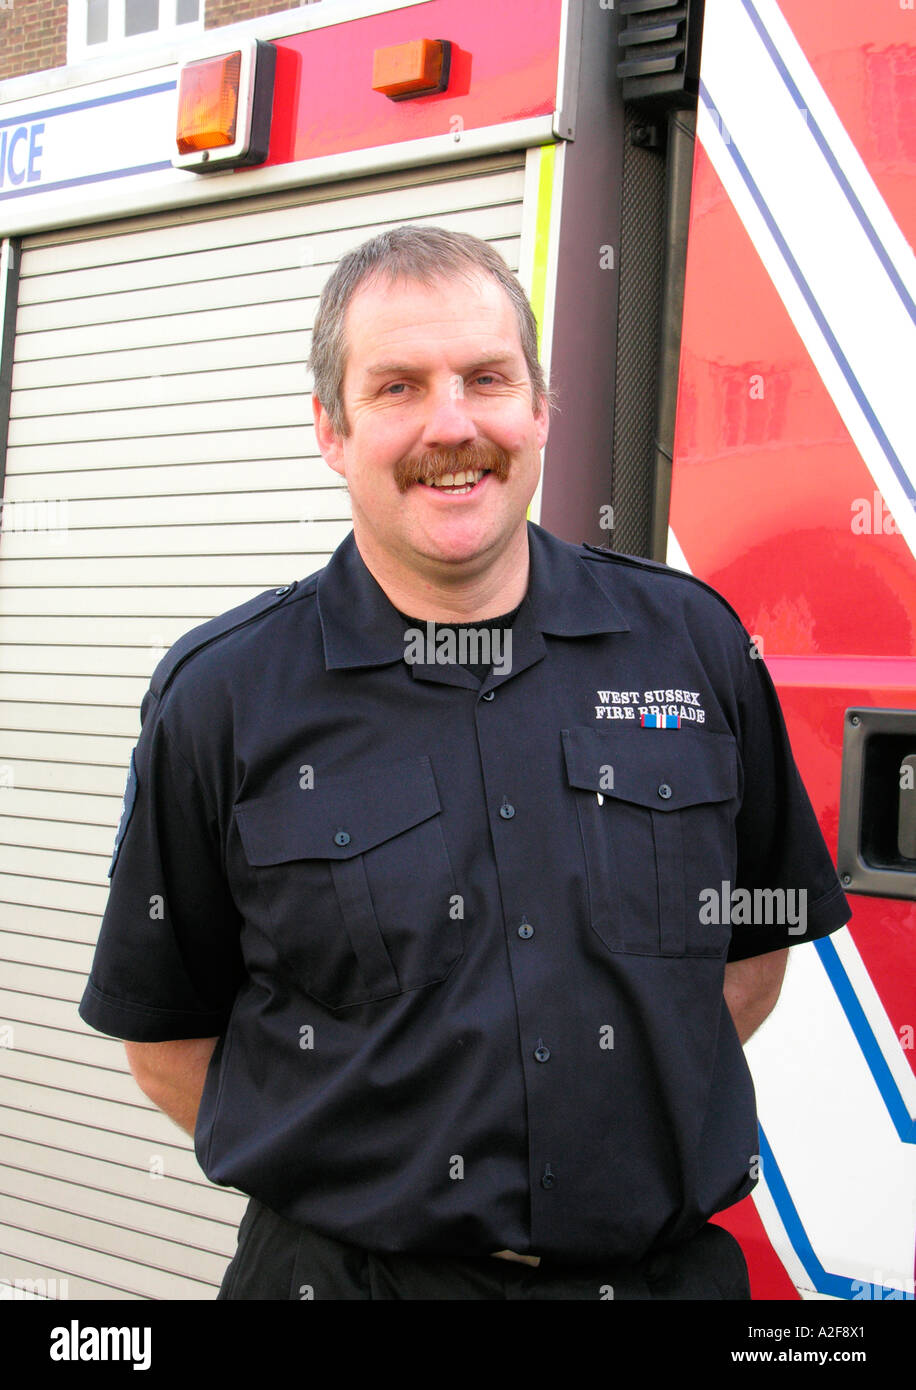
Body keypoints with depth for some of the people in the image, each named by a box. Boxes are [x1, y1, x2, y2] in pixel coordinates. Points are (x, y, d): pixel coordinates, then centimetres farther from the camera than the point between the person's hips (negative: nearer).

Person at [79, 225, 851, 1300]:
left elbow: (757, 942, 9)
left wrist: (623, 1126, 0)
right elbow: (167, 1034, -1)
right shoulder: (219, 697, -7)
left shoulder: (694, 644, -1)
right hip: (345, 1271, -2)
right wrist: (376, 1183, -6)